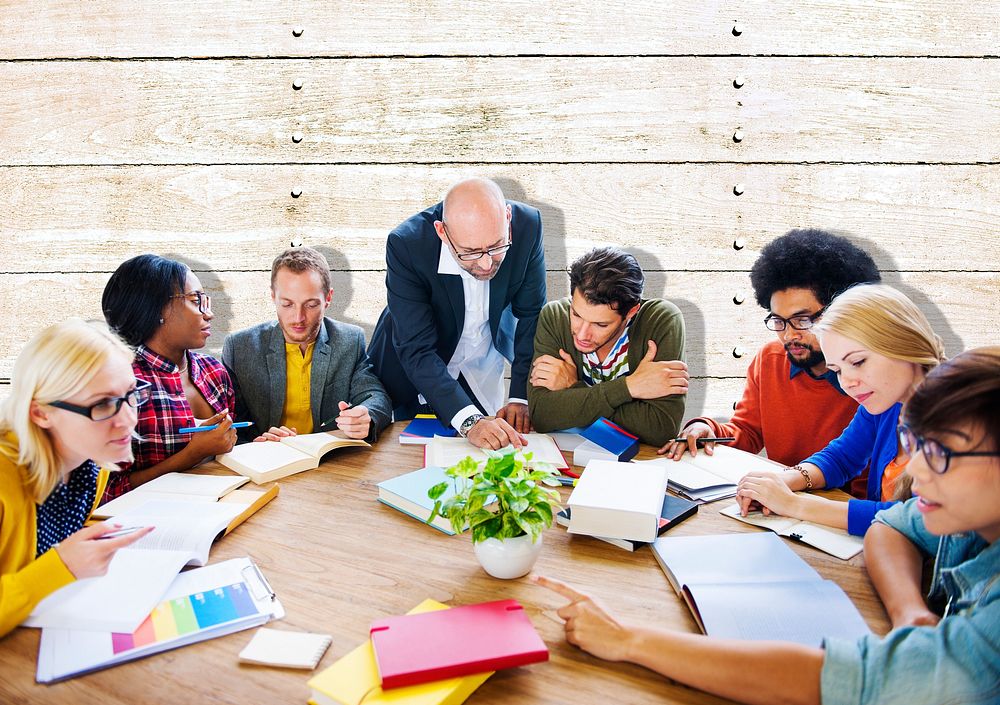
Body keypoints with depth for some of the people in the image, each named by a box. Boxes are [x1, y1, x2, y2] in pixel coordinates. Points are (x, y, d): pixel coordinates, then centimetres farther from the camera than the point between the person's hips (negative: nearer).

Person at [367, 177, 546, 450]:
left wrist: (520, 397, -26)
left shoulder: (527, 225, -26)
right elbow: (416, 351, -36)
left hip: (481, 372, 2)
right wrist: (469, 421, -48)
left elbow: (531, 315, -17)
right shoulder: (406, 244, -35)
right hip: (409, 369, -2)